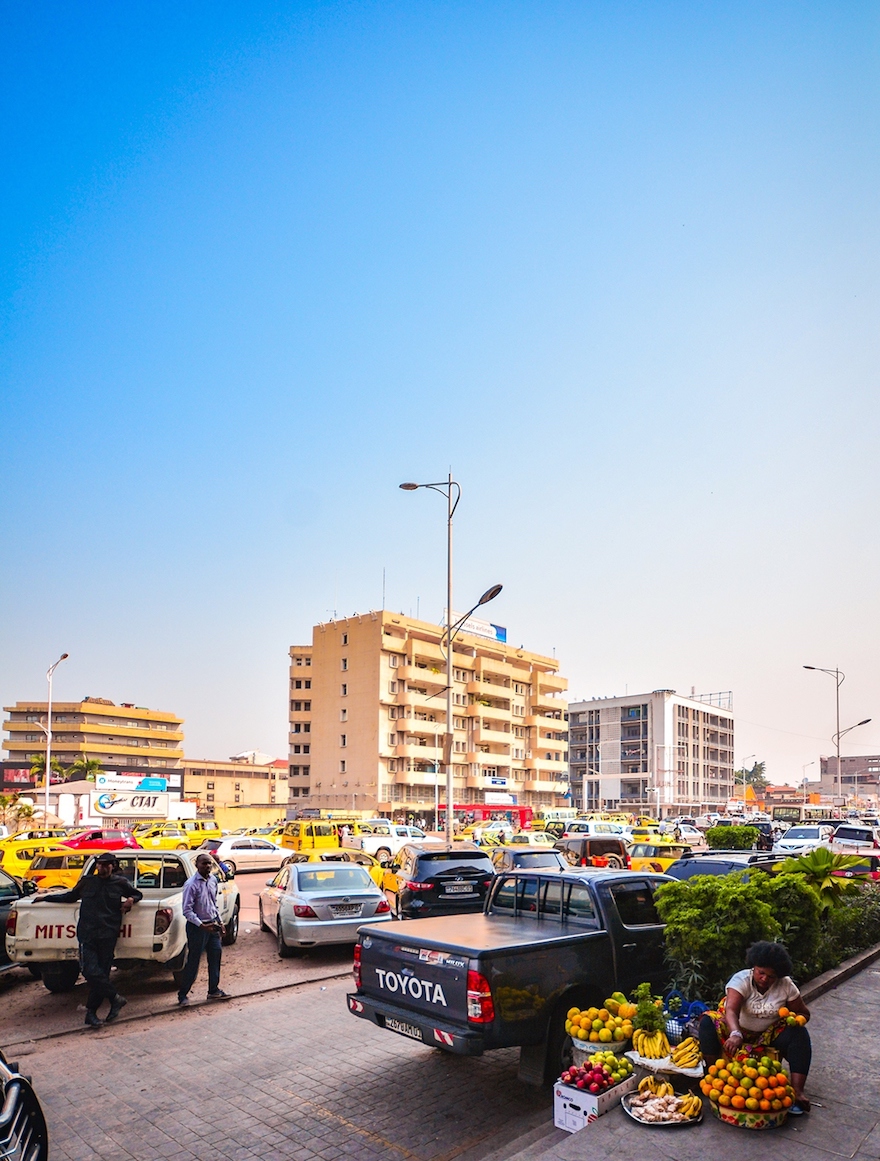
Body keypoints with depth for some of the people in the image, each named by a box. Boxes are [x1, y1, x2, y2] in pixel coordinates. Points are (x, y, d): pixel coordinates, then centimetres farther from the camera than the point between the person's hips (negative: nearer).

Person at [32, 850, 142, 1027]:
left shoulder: (120, 883, 8)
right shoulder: (87, 882, 10)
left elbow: (138, 894, 22)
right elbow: (71, 896, 27)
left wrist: (131, 900, 0)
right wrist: (45, 898, 27)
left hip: (108, 936, -1)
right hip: (87, 935, 1)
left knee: (101, 972, 0)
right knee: (91, 971, -14)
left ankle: (91, 1013, 13)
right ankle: (115, 998, 1)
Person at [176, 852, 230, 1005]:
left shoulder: (213, 880, 4)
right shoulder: (191, 884, -19)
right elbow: (187, 911, -20)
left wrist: (220, 923, 12)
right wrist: (202, 926, -24)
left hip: (212, 925, 7)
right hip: (197, 927, -7)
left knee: (215, 957, 12)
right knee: (193, 962, 1)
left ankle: (213, 990, 25)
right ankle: (182, 994, 15)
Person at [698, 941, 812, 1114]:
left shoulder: (786, 985, -11)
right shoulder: (741, 980, -22)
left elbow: (804, 1013, 2)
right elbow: (731, 1010, -36)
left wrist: (796, 1018, -23)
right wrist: (735, 1034, -56)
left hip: (769, 1033, 2)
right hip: (737, 1029, -2)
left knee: (799, 1035, -25)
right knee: (708, 1023, -29)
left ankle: (797, 1091, -25)